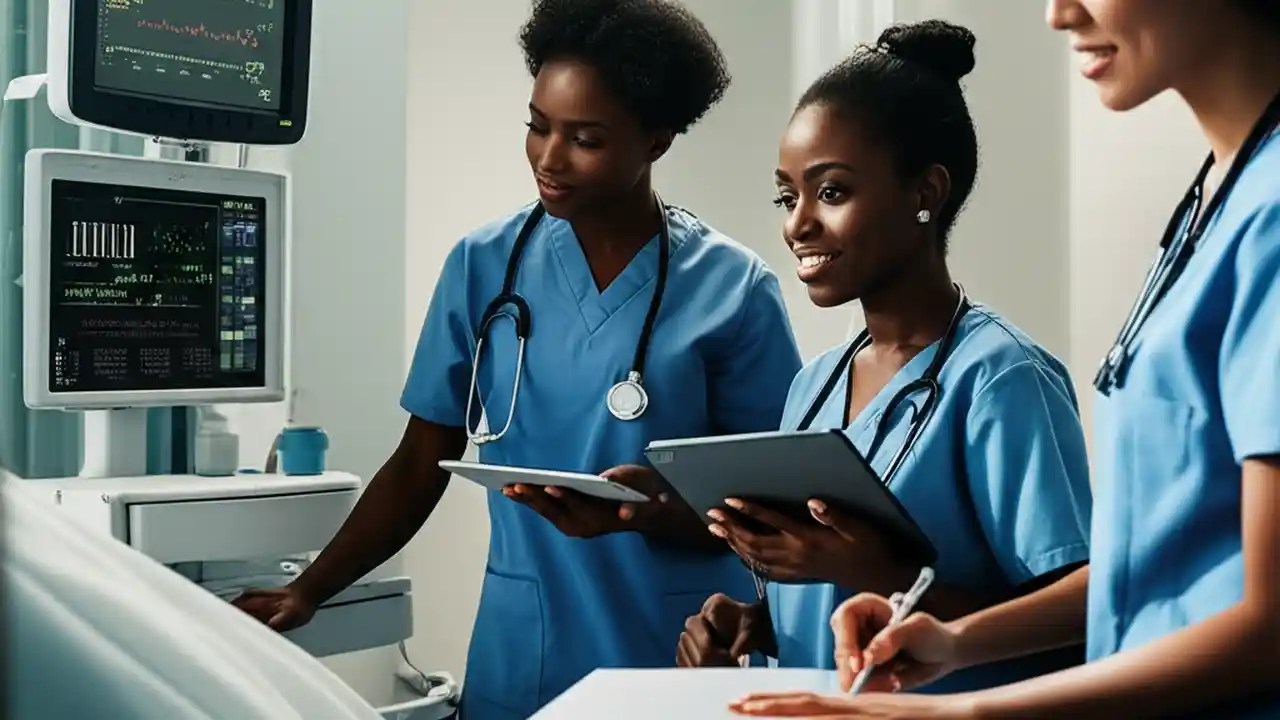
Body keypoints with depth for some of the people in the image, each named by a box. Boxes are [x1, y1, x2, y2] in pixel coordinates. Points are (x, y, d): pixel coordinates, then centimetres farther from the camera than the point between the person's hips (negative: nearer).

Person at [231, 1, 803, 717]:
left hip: (681, 658, -2)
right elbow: (420, 466, 5)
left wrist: (653, 512, -24)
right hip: (518, 654, 2)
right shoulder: (483, 266, 0)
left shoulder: (735, 290, -8)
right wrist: (310, 589, -5)